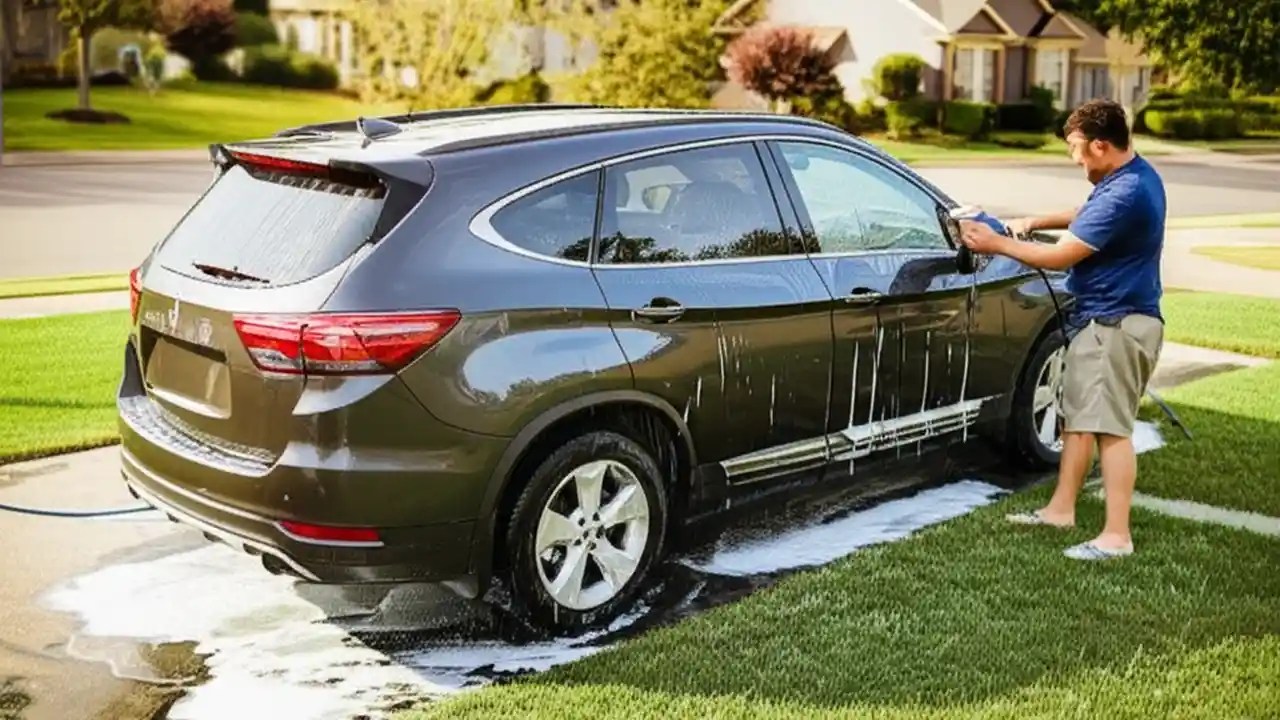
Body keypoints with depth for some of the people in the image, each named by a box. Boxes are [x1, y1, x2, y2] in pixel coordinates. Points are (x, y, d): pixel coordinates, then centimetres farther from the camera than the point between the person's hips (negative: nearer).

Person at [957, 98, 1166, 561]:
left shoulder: (1124, 194, -25)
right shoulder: (1132, 176, 8)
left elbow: (1061, 256, -21)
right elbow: (1090, 218, 27)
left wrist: (997, 244, -10)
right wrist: (1037, 222, 14)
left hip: (1117, 325, -11)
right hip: (1098, 319, 11)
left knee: (1111, 427, -8)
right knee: (1077, 415, 16)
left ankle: (1117, 535, -4)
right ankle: (1061, 508, 27)